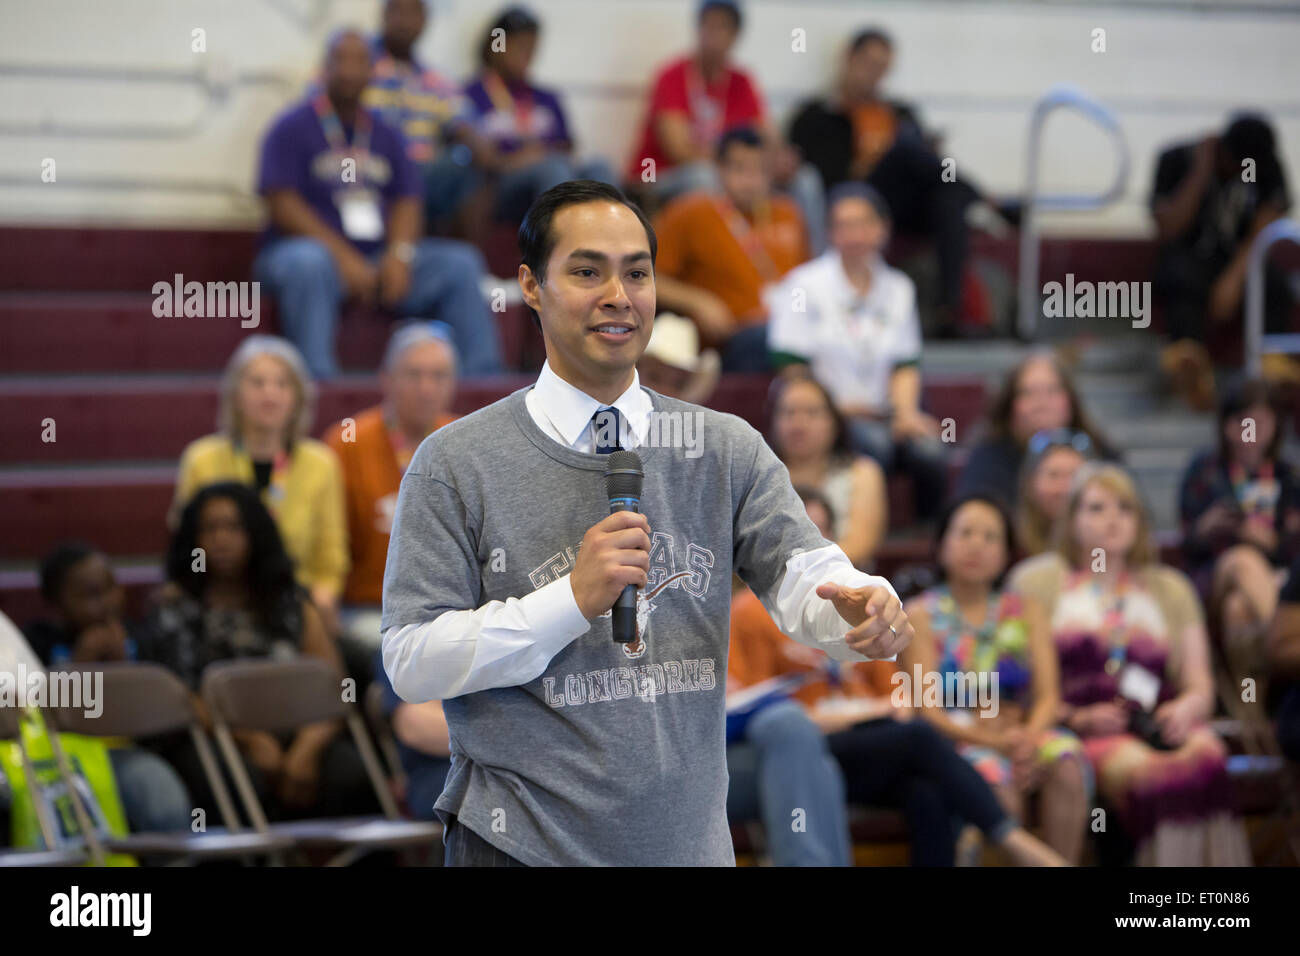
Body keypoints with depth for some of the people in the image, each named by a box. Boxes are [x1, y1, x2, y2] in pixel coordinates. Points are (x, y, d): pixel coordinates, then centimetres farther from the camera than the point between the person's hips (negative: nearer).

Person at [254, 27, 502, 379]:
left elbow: (406, 201, 10)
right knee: (308, 263, -40)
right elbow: (282, 205, -9)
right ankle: (317, 380, -47)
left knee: (460, 263, -11)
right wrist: (344, 257, -18)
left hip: (378, 258, 5)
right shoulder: (293, 127, 1)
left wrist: (398, 255, -11)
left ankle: (481, 376, -17)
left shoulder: (385, 135, 17)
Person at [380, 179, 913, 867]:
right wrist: (576, 599, -19)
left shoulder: (726, 450, 5)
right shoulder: (456, 464, -5)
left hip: (689, 840, 4)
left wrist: (867, 609, -30)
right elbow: (413, 663, -10)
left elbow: (805, 578, -7)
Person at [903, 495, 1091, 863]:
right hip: (955, 737, -3)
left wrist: (1029, 737, -16)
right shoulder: (922, 615, 7)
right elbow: (927, 708, -3)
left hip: (1023, 732, 3)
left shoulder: (1025, 611, 18)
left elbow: (1048, 695, 8)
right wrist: (994, 742, -18)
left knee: (1067, 766, -30)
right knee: (997, 782, -36)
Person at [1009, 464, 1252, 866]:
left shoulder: (1170, 589, 28)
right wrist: (1076, 717, -7)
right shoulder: (1036, 581, 18)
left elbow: (1201, 687, 20)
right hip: (1078, 734, -3)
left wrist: (1184, 710, -5)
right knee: (1139, 767, -38)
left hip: (1157, 726, 3)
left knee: (1204, 754, -35)